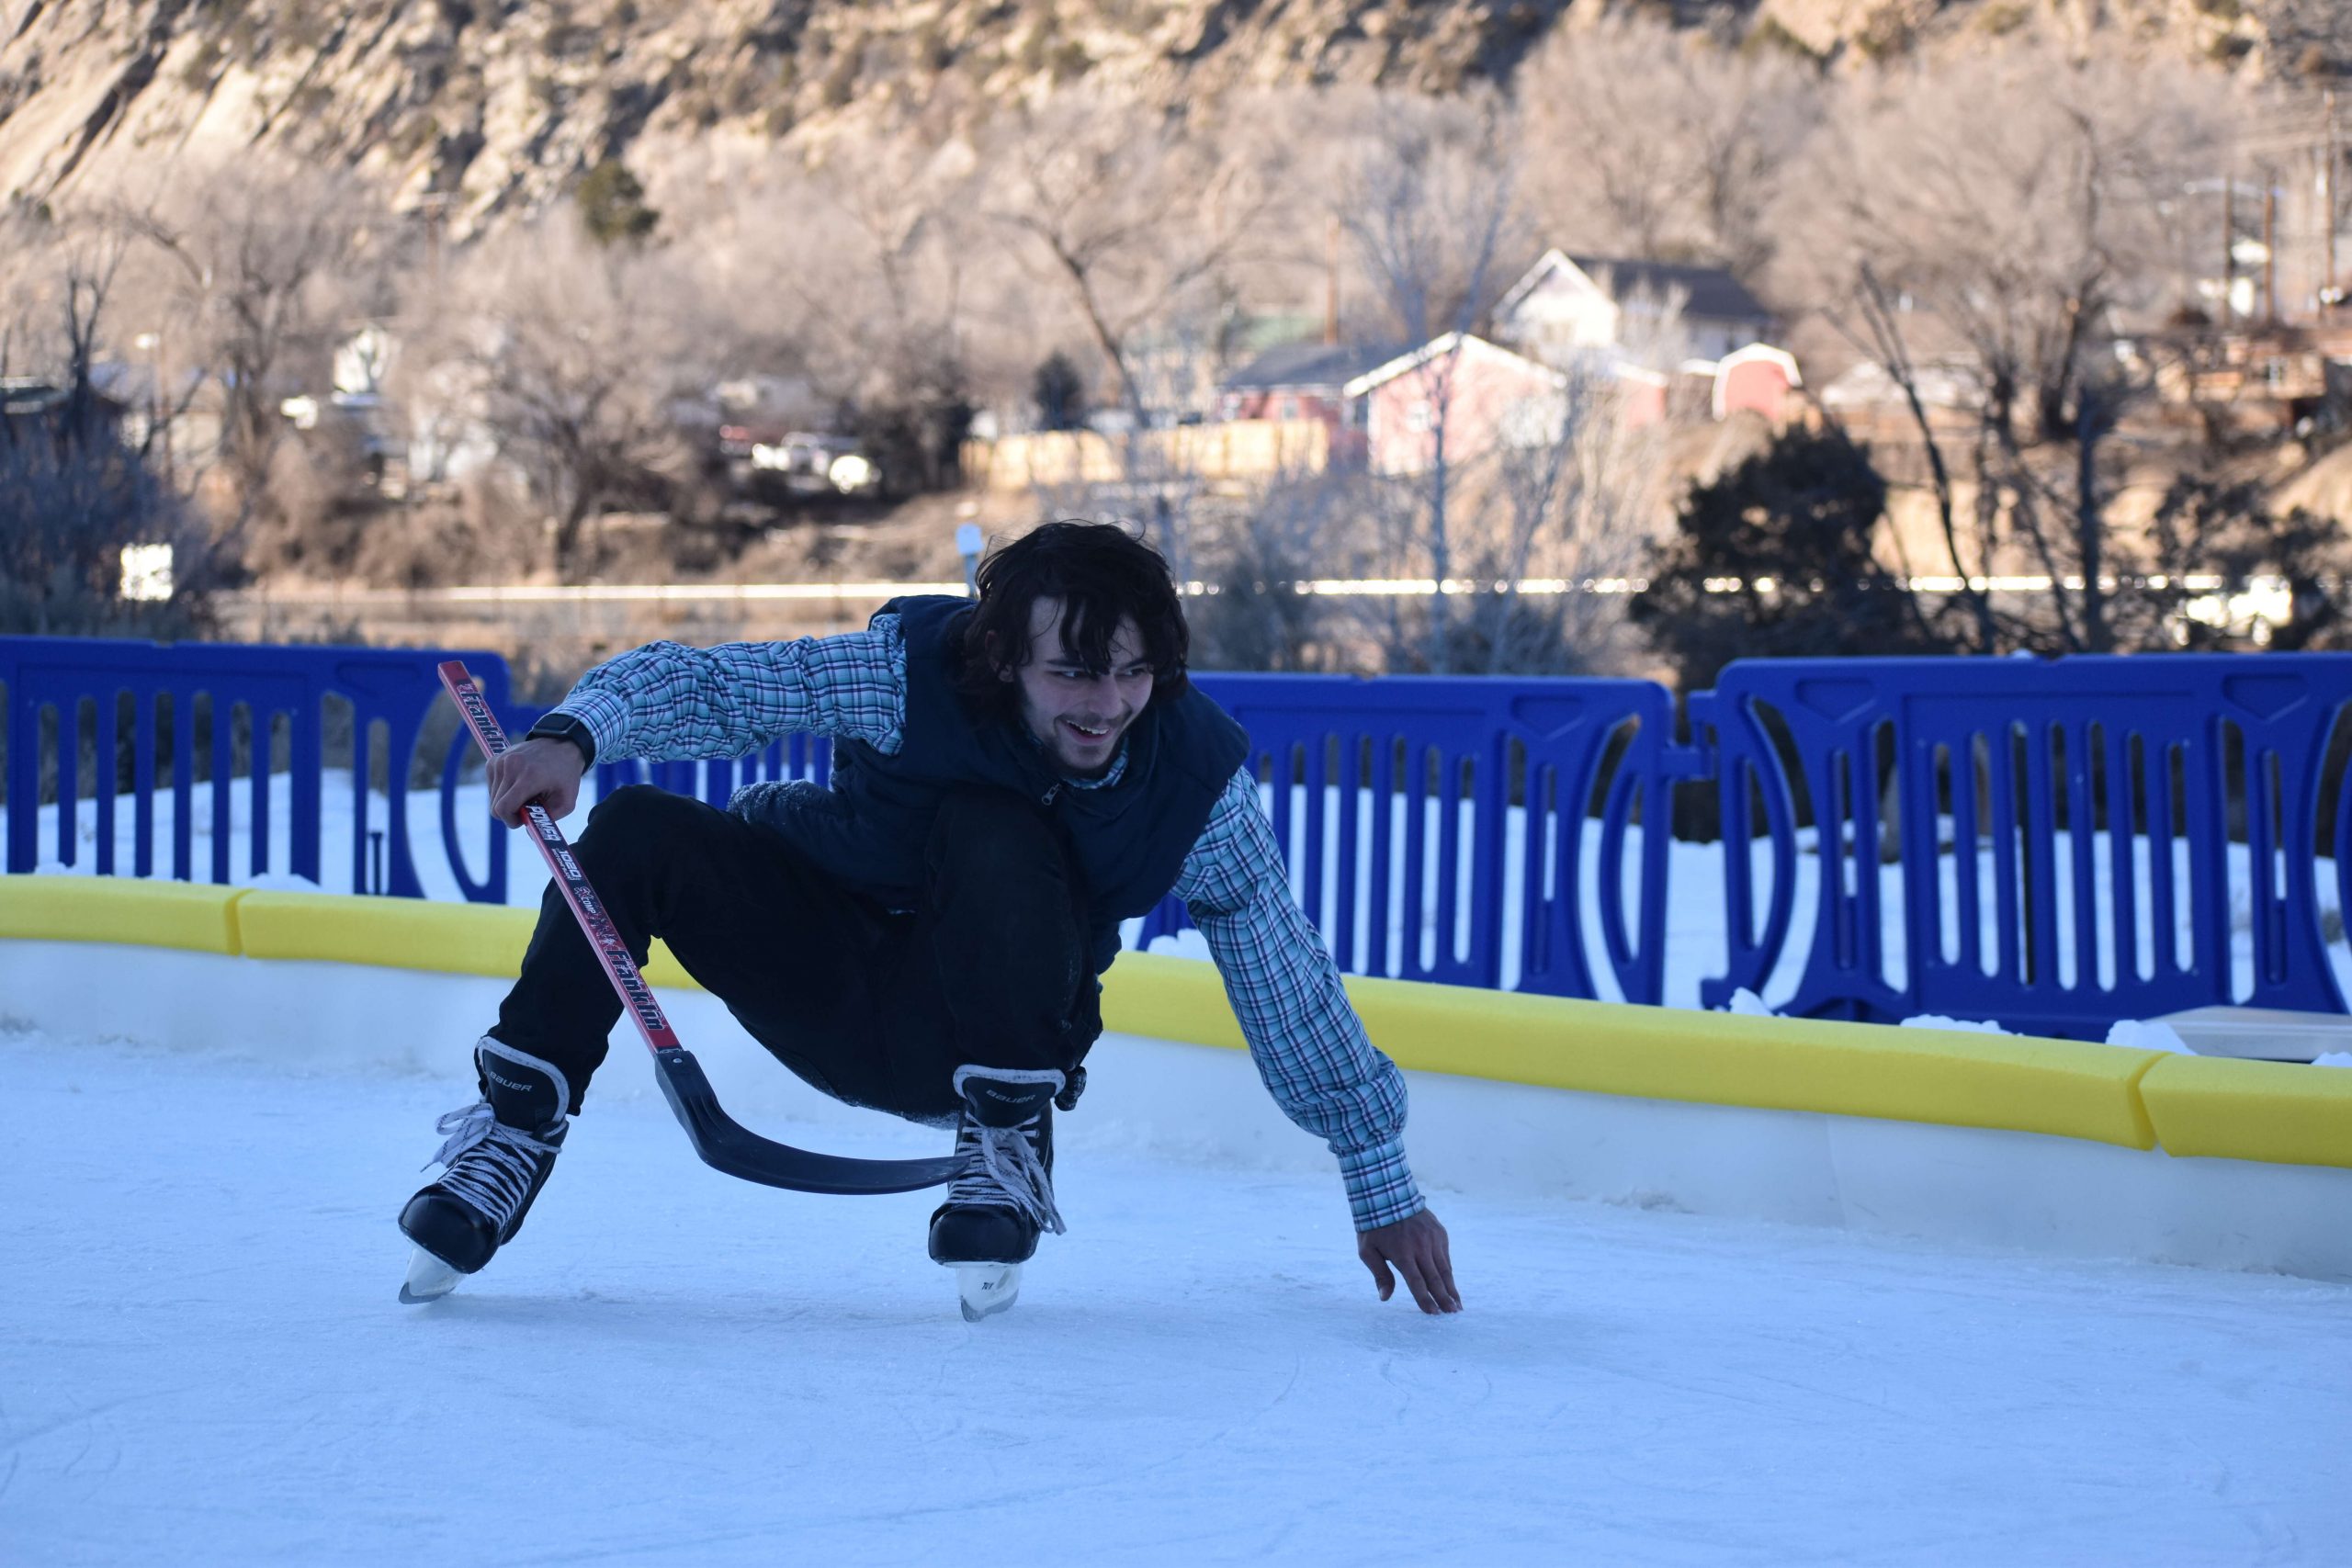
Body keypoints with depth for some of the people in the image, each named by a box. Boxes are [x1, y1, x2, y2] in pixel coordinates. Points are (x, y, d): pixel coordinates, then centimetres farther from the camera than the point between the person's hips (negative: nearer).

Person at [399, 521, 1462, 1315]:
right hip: (828, 987, 1)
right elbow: (704, 683, -19)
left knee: (991, 840, -32)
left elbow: (1286, 984, -13)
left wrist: (1383, 1189, -10)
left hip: (974, 1037, -1)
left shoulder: (1193, 775, -20)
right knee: (642, 833, -24)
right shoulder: (913, 670, -23)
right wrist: (577, 732, -40)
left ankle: (1008, 1143, -14)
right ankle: (517, 1126, -10)